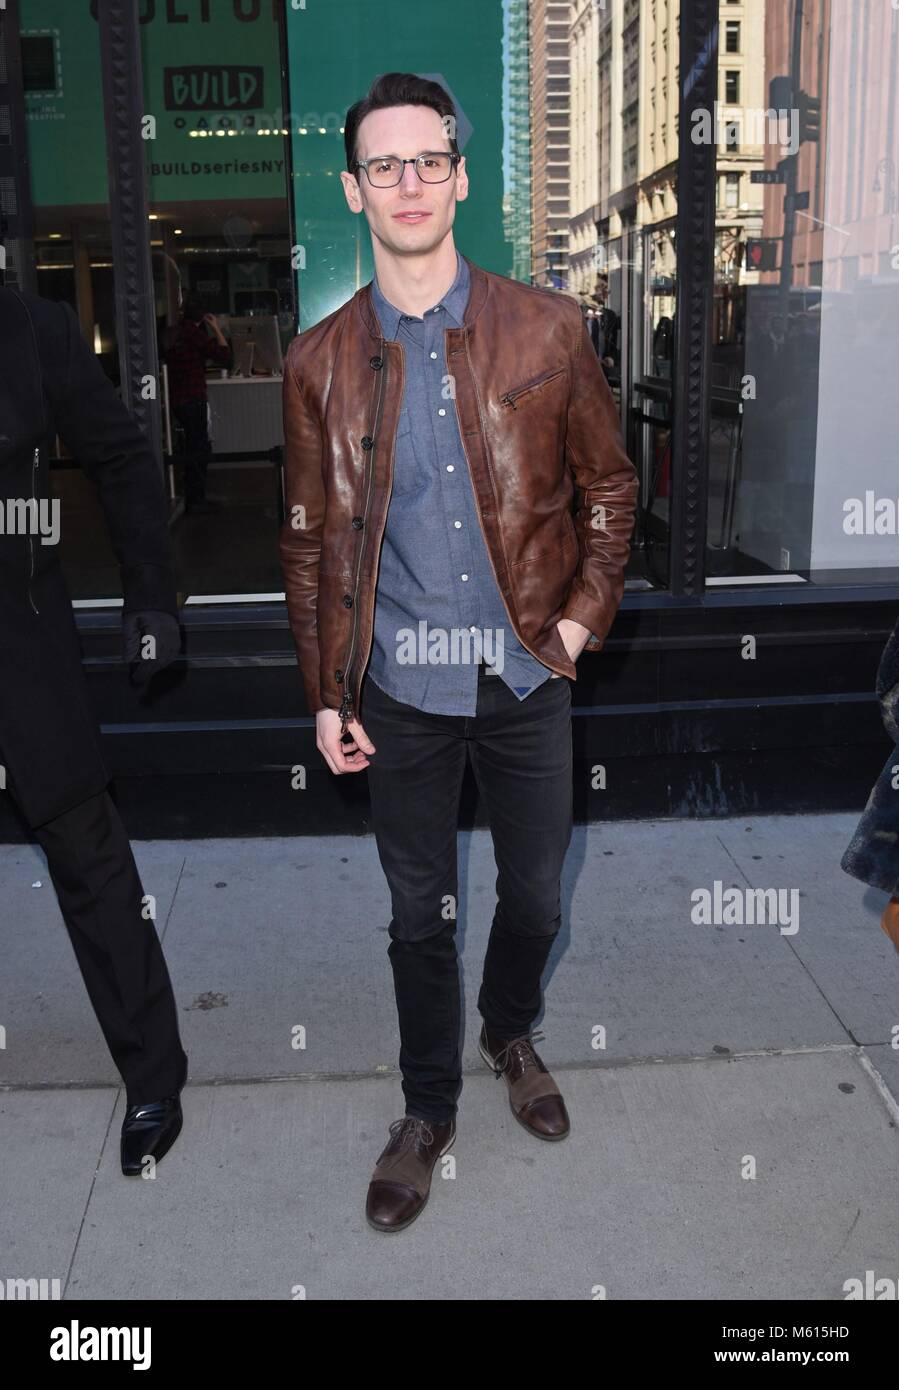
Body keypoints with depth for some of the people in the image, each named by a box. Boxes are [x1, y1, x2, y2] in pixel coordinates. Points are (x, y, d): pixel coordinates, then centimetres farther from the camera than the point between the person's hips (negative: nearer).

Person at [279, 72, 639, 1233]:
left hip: (526, 676, 1)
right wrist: (324, 695, 2)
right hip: (399, 689, 0)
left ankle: (511, 1037, 46)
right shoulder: (321, 360, -2)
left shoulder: (547, 330, -4)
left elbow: (609, 485, 6)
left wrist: (584, 616, -2)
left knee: (535, 894, 15)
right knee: (418, 913, 12)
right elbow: (309, 541, 4)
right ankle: (428, 1112, 33)